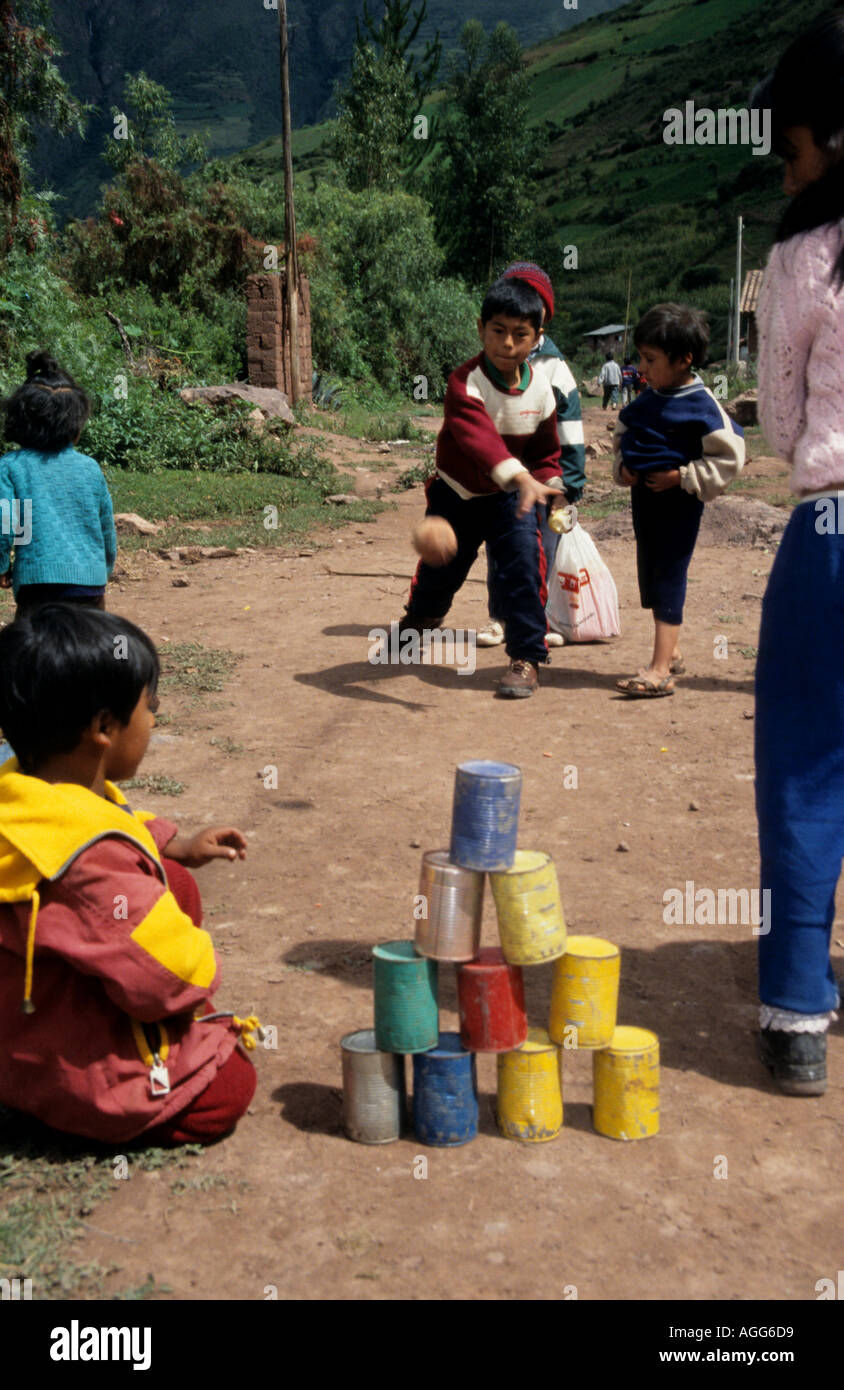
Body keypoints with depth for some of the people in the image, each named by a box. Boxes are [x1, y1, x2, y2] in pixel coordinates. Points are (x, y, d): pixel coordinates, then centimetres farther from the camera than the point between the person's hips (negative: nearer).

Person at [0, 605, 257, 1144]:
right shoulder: (93, 861, -37)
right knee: (230, 1086, 7)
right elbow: (169, 978, -29)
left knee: (173, 882, 9)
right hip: (77, 1079, -9)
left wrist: (176, 847, 9)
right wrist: (201, 965, -7)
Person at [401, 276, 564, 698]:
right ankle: (417, 620, 48)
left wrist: (549, 485, -13)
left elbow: (546, 450, 5)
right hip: (457, 492, -2)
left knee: (523, 565, -17)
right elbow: (480, 437, -46)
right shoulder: (465, 382, -27)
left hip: (511, 495, 2)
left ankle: (527, 657, -4)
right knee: (439, 569, 13)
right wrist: (521, 477, -60)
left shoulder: (540, 389, -10)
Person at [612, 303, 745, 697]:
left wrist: (682, 477, -17)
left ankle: (660, 671, -8)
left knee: (669, 577, -8)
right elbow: (622, 436, 22)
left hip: (677, 501, -8)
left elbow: (729, 456, -14)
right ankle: (671, 653, 31)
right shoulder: (648, 400, 6)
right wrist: (622, 466, 3)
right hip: (643, 496, 8)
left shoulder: (701, 406, -14)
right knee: (650, 574, 15)